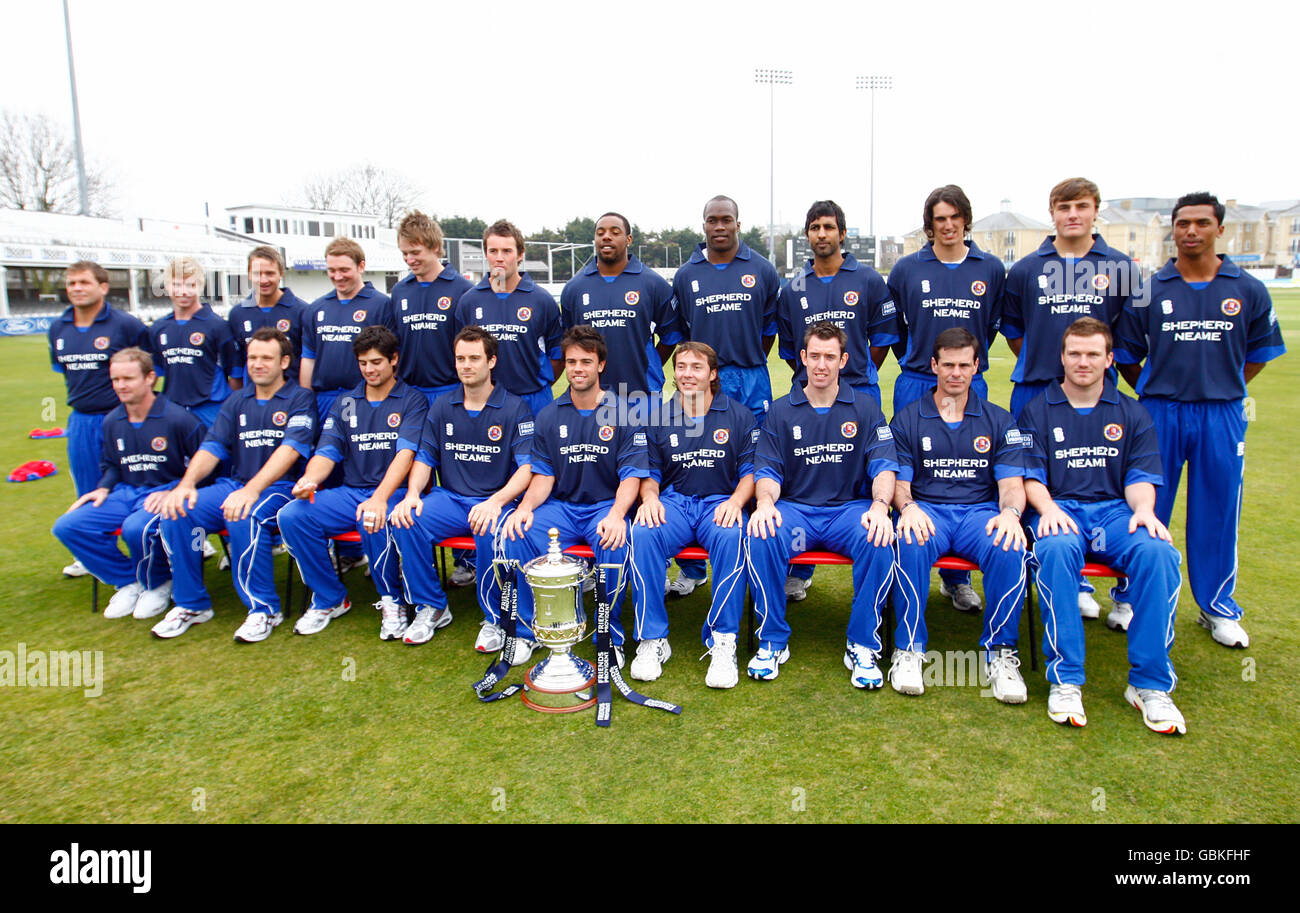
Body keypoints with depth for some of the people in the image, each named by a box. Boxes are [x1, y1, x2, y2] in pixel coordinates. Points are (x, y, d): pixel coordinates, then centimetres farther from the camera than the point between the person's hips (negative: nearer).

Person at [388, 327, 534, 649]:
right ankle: (431, 607, -4)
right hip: (449, 498, 4)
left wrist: (496, 502, -26)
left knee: (490, 532, -37)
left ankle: (493, 619, -13)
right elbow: (424, 457, 12)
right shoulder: (442, 406, 12)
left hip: (495, 500, -4)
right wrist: (412, 494, -10)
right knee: (404, 521, -24)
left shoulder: (514, 408, -1)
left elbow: (527, 468, -9)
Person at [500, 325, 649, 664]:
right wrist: (526, 505, -15)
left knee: (616, 544, -35)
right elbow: (544, 475, 7)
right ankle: (529, 629, -7)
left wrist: (616, 514, -25)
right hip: (560, 506, 3)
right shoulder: (548, 417, 10)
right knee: (518, 534, -26)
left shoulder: (622, 414, 1)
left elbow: (631, 475, -6)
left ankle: (611, 636, -13)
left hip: (606, 506, -3)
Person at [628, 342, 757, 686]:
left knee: (731, 537, -37)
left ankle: (723, 641, -25)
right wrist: (649, 496, -10)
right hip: (673, 501, 2)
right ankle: (652, 639, -21)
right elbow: (650, 472, 14)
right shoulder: (659, 418, 13)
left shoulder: (739, 416, 9)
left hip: (720, 502, -1)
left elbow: (750, 470, 5)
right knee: (642, 534, -32)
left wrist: (735, 500, -16)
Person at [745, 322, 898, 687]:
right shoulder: (781, 411, 10)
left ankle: (862, 646, -15)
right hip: (794, 509, 1)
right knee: (759, 537, -32)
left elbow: (884, 465, 0)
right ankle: (773, 641, -13)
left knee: (880, 541, -33)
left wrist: (880, 506, -21)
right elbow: (767, 470, 4)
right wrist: (765, 502, -20)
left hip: (849, 507, 0)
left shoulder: (865, 408, 9)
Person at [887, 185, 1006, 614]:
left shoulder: (991, 269, 7)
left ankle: (957, 577, 16)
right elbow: (890, 327, 13)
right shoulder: (906, 269, 4)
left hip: (970, 386, 1)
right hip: (916, 385, -1)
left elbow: (993, 325, 16)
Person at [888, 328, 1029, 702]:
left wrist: (1010, 511, -18)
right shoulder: (907, 419, 12)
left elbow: (1011, 483, 6)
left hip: (980, 511, 1)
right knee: (910, 543, -37)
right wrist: (907, 507, -19)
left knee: (1009, 548, -33)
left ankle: (1000, 652, -17)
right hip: (926, 512, -1)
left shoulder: (999, 421, 15)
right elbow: (899, 482, 5)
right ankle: (909, 650, -23)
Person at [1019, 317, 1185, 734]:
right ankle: (1065, 680, -32)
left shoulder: (1132, 414, 18)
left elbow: (1140, 476, 10)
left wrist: (1143, 509, -12)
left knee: (1157, 552, -32)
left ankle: (1150, 683, -23)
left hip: (1115, 510, 2)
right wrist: (1048, 507, -17)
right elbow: (1030, 475, 4)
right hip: (1060, 509, -2)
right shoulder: (1036, 411, 12)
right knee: (1055, 549, -38)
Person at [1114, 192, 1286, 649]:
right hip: (1159, 414, -1)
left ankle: (1217, 605, 22)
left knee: (1218, 510, 8)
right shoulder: (1149, 290, 1)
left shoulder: (1248, 290, 4)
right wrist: (1155, 393, 6)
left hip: (1222, 417, 1)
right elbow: (1126, 355, 7)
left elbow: (1260, 351, 14)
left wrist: (1221, 390, 11)